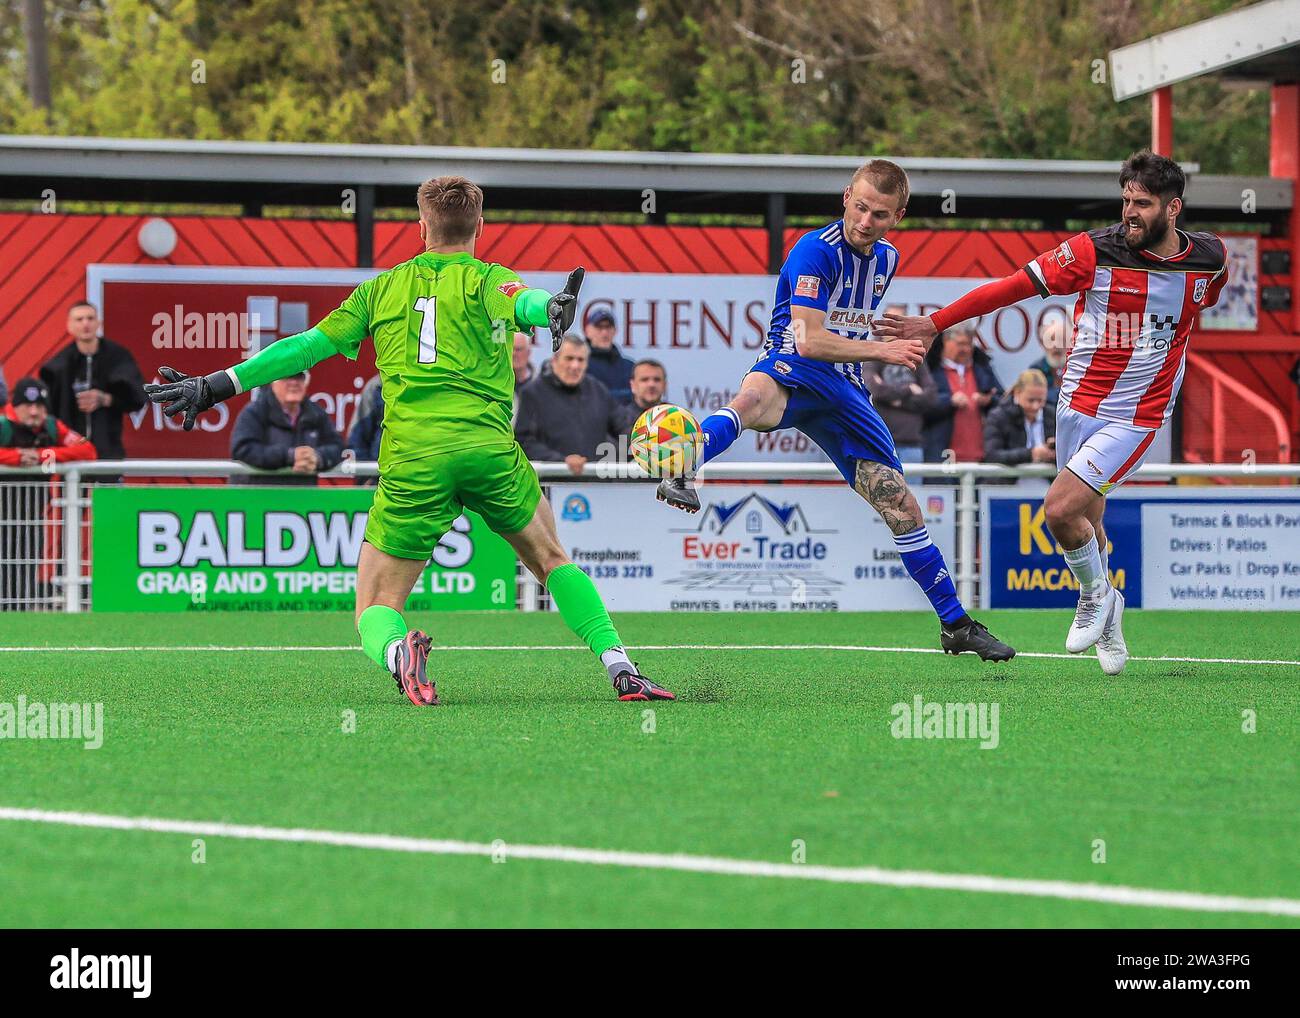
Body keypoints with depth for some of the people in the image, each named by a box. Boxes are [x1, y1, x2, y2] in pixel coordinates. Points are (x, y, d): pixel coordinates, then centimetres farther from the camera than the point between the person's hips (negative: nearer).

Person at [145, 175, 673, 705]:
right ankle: (620, 667, 12)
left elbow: (307, 347, 17)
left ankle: (397, 651, -29)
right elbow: (519, 302, -13)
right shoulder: (489, 280, 11)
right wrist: (549, 306, -37)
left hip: (411, 461, 0)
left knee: (375, 609, 7)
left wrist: (218, 385, 24)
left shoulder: (382, 287, 18)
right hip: (488, 446, 0)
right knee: (551, 559, 25)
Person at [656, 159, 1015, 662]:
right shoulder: (815, 251, -13)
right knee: (755, 396, -44)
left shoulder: (886, 258, 11)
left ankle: (956, 624, 14)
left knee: (901, 507, 4)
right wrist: (882, 351, -19)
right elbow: (809, 340, -21)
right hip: (793, 370, -6)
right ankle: (681, 473, -65)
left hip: (845, 391, 6)